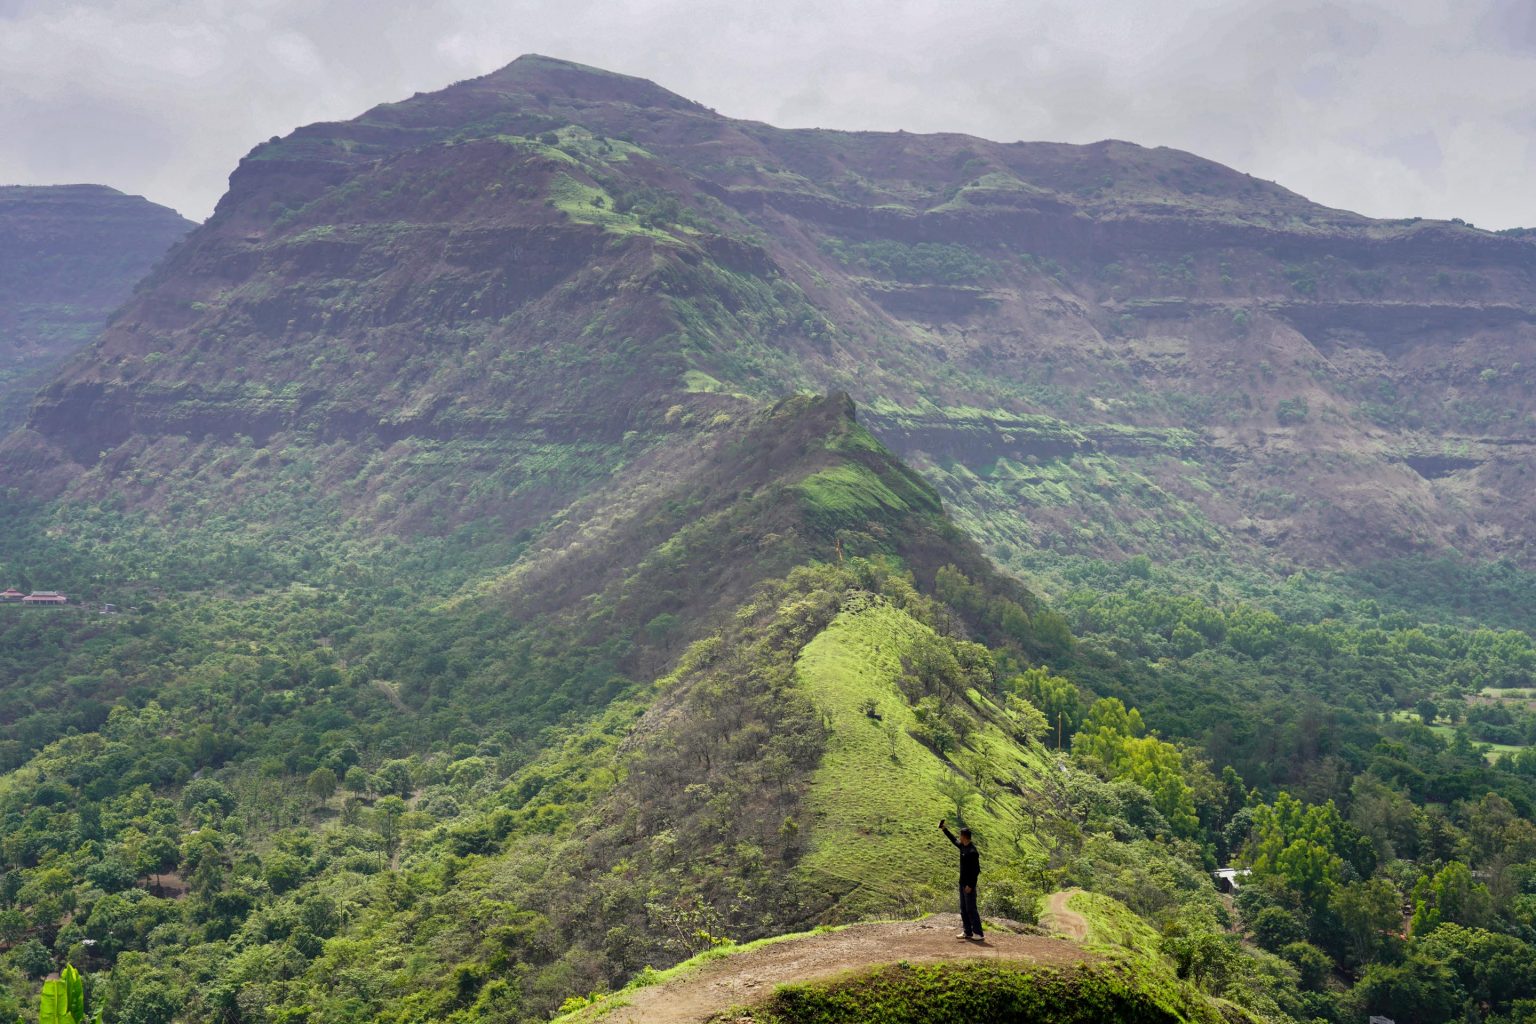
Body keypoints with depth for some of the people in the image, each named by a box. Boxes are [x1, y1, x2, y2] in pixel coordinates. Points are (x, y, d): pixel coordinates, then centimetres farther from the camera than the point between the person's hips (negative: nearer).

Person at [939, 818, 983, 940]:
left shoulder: (972, 851, -20)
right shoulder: (963, 847, 7)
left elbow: (976, 870, -21)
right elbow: (953, 840, 27)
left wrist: (970, 885, -22)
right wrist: (944, 829, 31)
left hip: (969, 885, -10)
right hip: (963, 883, 10)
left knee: (971, 909, -8)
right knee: (963, 909, 13)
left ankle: (978, 933, -5)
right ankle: (968, 932, 19)